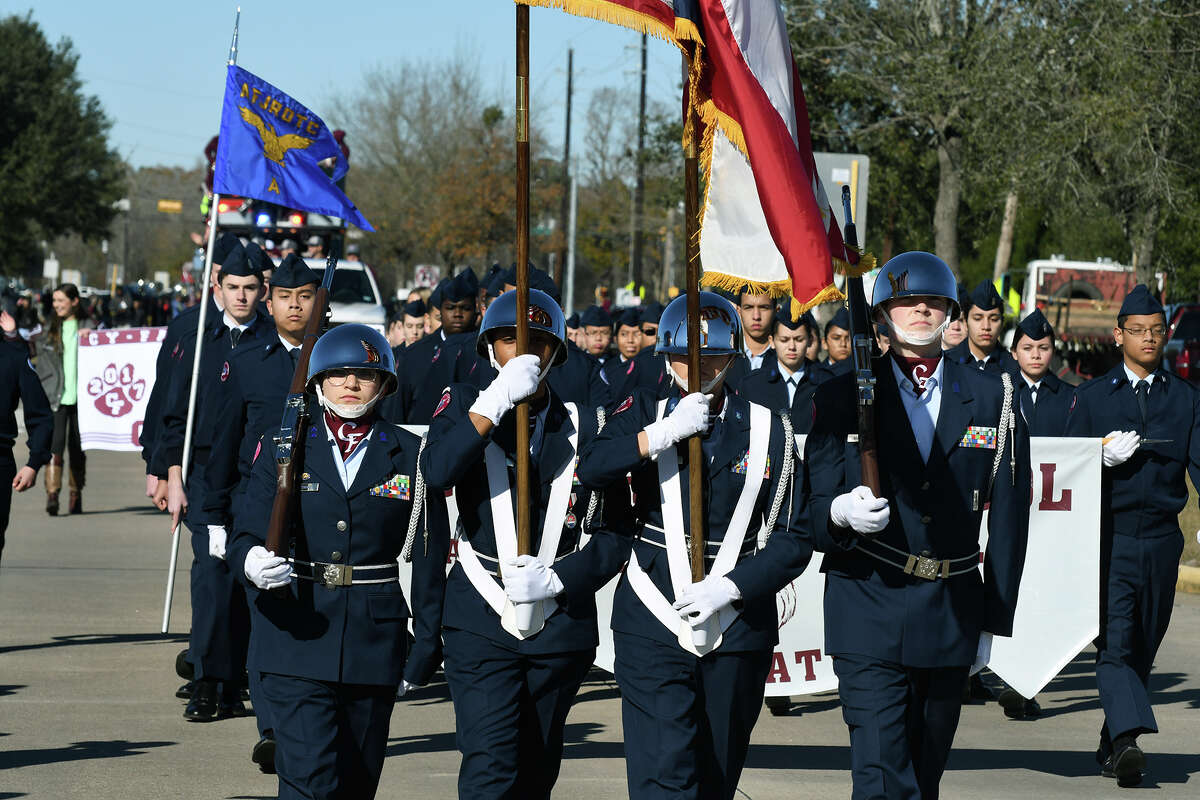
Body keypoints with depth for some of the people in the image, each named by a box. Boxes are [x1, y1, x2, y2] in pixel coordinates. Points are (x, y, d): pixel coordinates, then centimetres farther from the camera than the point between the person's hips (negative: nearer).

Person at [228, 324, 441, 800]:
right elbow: (245, 536, -1)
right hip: (296, 638, -2)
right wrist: (253, 563, -25)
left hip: (375, 643, 2)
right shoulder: (282, 450, 5)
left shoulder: (409, 455, 6)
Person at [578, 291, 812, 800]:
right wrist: (664, 434, -20)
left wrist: (728, 588, -12)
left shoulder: (768, 430, 4)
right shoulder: (644, 414, 6)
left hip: (737, 631, 1)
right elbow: (591, 472, -13)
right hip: (653, 625, -1)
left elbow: (793, 539, 0)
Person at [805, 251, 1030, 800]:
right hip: (867, 615, -2)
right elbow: (812, 505, 2)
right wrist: (839, 513, -23)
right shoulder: (841, 398, 3)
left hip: (951, 617, 3)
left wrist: (995, 617, 7)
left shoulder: (992, 400, 7)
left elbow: (1008, 517, 9)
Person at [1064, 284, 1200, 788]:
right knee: (1114, 639, -17)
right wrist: (1105, 457, -13)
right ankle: (1127, 739, -28)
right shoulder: (1092, 397, 7)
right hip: (1108, 535, -2)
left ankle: (1112, 747, 18)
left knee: (1142, 648, 7)